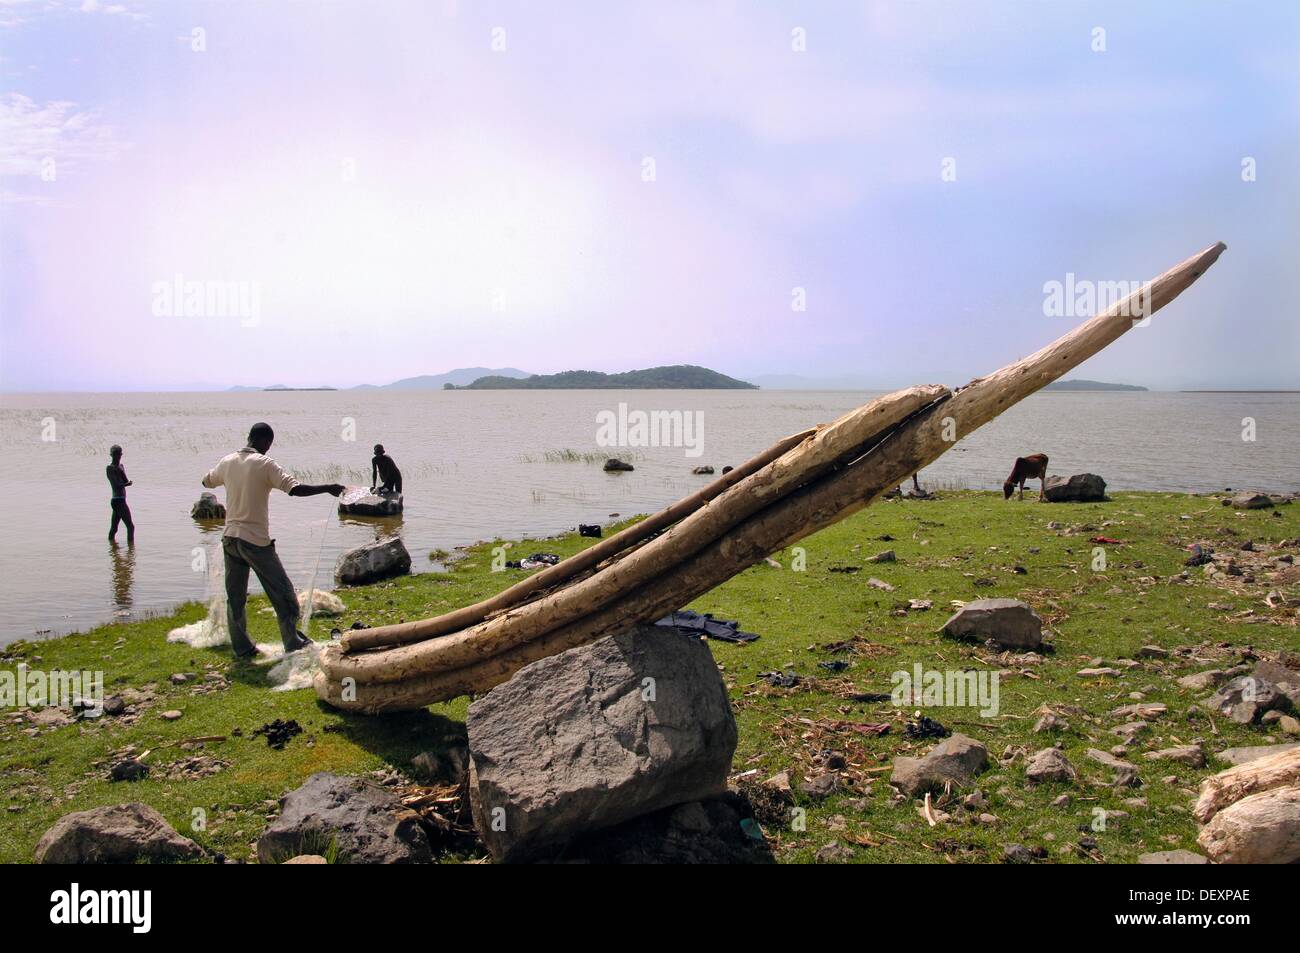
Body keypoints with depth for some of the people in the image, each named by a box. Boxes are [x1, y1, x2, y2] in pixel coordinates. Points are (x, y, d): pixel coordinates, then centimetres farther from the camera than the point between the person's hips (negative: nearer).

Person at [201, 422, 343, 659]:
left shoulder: (227, 461, 6)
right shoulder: (264, 464, -12)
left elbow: (207, 482, 25)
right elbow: (295, 489, -22)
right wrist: (328, 488, -15)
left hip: (230, 539, 6)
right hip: (256, 540, -6)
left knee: (235, 597, 12)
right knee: (282, 593, 5)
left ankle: (242, 648, 17)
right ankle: (293, 644, 8)